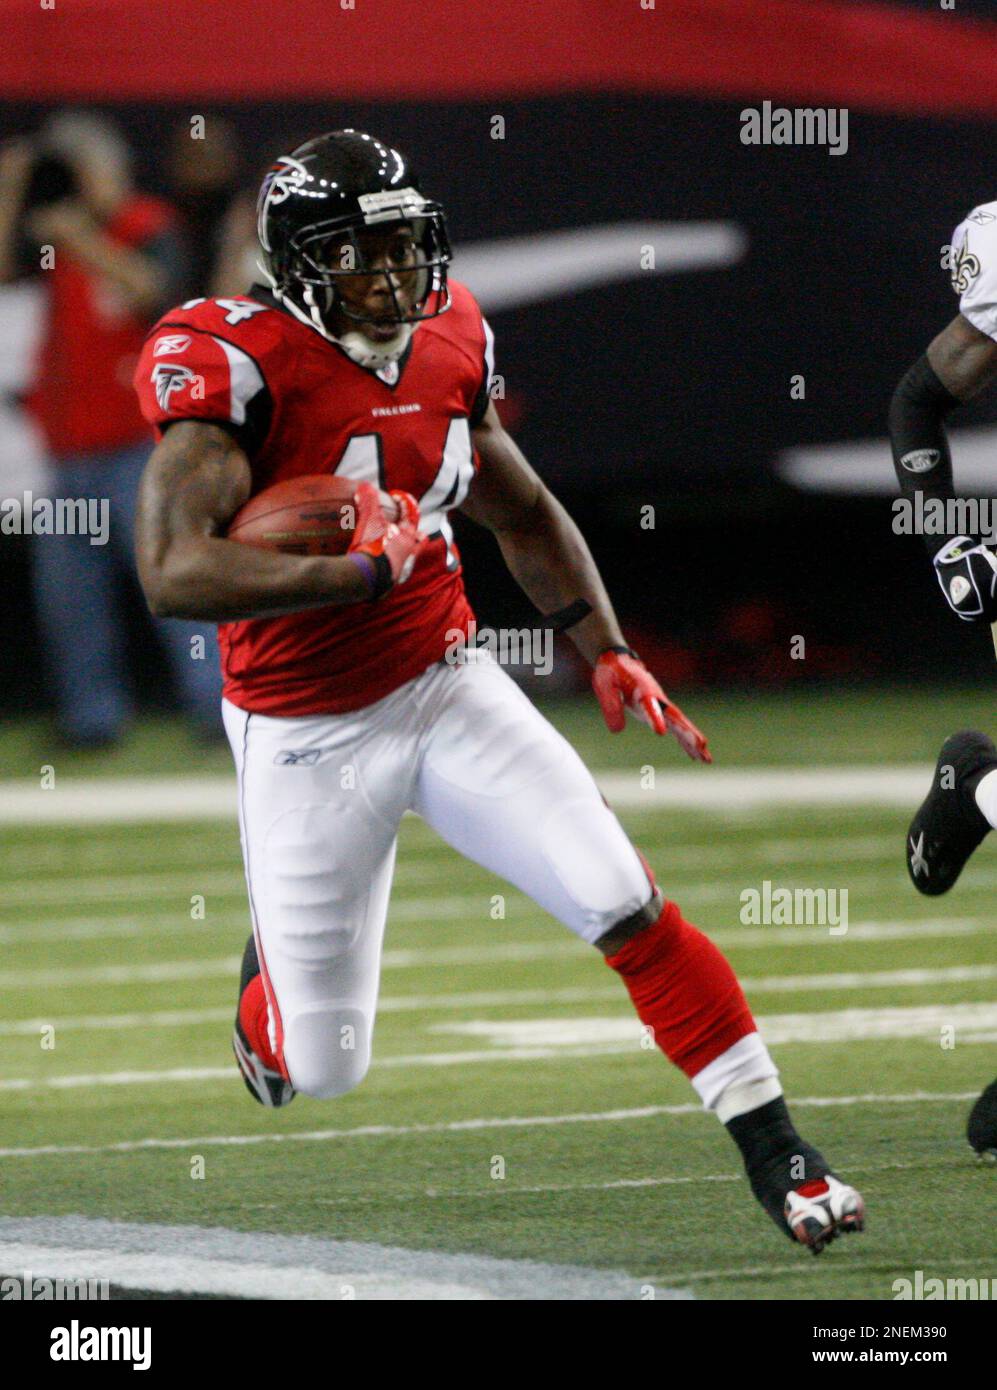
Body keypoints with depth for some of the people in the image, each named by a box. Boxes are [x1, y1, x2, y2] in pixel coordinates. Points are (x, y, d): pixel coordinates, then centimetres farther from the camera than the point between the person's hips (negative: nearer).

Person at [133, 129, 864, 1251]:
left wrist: (607, 654, 9)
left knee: (628, 910, -12)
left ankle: (773, 1154, -4)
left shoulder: (446, 339, -1)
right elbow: (174, 572, -32)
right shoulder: (232, 362, -21)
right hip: (306, 739, -4)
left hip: (450, 692, 4)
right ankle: (269, 976, 44)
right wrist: (364, 571, -33)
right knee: (321, 1070, 7)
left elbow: (522, 513, 17)